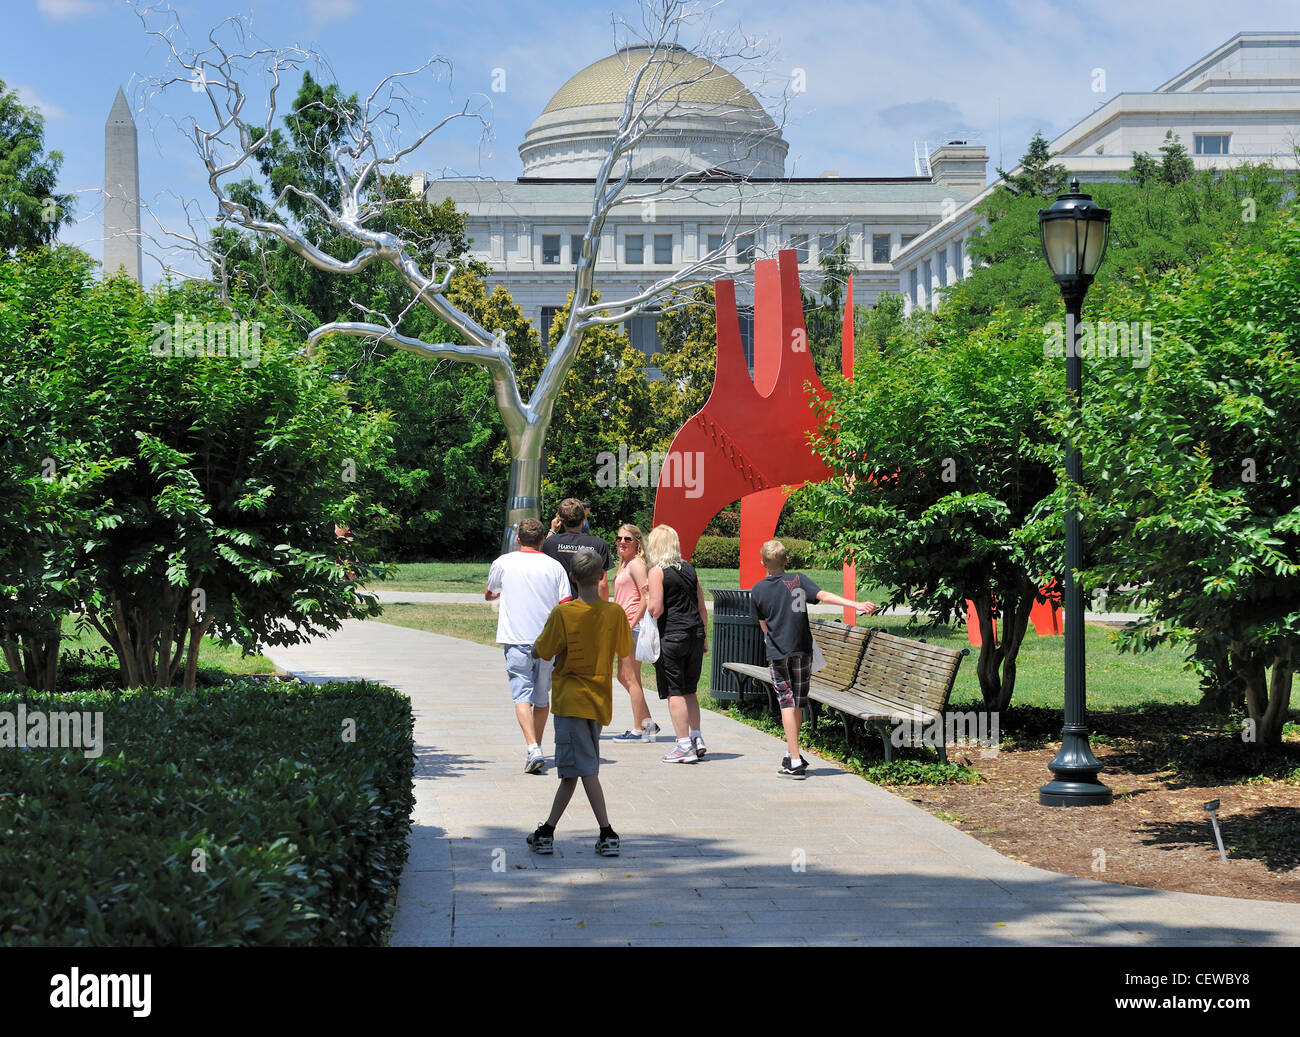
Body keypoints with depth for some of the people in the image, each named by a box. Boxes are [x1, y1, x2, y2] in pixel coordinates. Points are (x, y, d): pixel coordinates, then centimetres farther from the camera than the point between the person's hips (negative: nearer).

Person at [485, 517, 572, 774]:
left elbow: (488, 595, 21)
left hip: (517, 640, -2)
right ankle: (536, 749, 25)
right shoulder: (554, 566, 4)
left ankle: (532, 748, -25)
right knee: (542, 697, 15)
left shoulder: (503, 563, 3)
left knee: (522, 695, -7)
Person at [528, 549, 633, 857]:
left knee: (585, 770, -5)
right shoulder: (615, 612, -2)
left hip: (572, 701, -5)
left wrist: (545, 630, 13)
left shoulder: (562, 614, -13)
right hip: (600, 701, 5)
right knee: (570, 770, 11)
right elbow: (626, 652, 11)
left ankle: (607, 834, -10)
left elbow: (539, 653, -5)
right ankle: (547, 831, 17)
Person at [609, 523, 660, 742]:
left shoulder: (636, 564, -11)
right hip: (625, 626, 10)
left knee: (631, 678, -5)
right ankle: (648, 723, 20)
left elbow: (645, 598, -17)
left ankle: (638, 730, 0)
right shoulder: (624, 564, 18)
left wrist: (631, 625, -20)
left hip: (634, 625, -10)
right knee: (623, 677, 14)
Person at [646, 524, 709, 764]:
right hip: (694, 634, 6)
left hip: (671, 635, -6)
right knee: (688, 690, 17)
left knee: (675, 692, 0)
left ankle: (684, 745, -1)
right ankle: (697, 739, 16)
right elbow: (702, 607, 14)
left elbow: (656, 609, -14)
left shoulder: (657, 571, -7)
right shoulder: (689, 569, 10)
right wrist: (703, 636, 21)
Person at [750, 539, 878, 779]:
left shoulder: (758, 590, 1)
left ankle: (795, 763, -11)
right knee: (798, 703, 14)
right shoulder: (798, 580, -1)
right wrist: (857, 605, -22)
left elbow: (764, 626, 8)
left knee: (787, 704, -2)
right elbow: (823, 596, -16)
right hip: (802, 651, 1)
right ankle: (793, 755, 25)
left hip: (777, 654, -1)